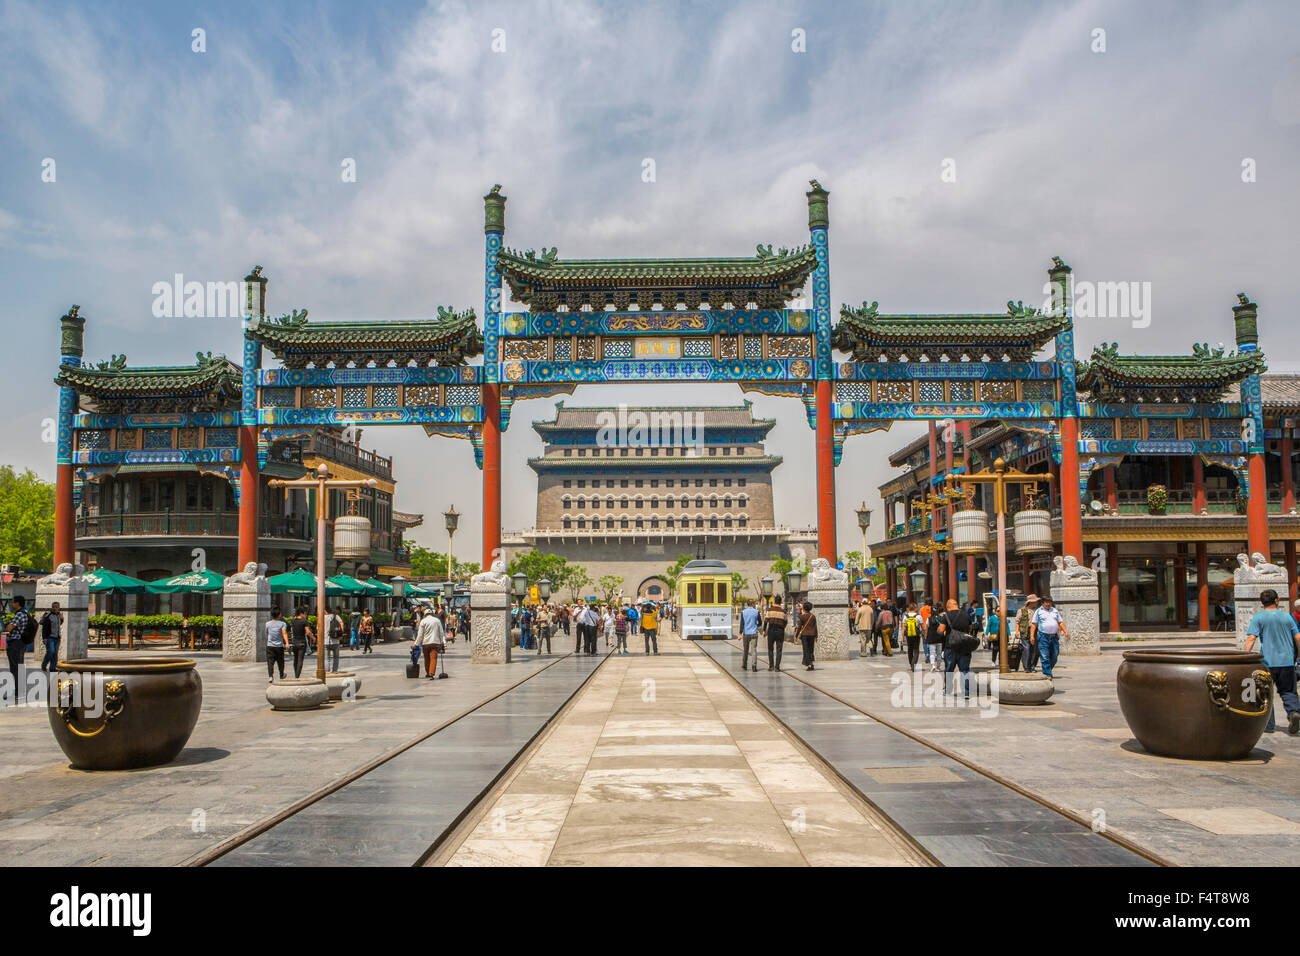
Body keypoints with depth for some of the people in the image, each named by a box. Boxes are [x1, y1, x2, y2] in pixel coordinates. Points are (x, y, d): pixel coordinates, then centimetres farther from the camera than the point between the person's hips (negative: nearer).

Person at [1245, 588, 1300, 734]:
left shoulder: (1258, 618, -3)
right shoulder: (1287, 617, 7)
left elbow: (1251, 638, -13)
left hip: (1268, 662, -2)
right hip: (1287, 661, 2)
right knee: (1287, 691, 13)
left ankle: (1268, 725, 11)